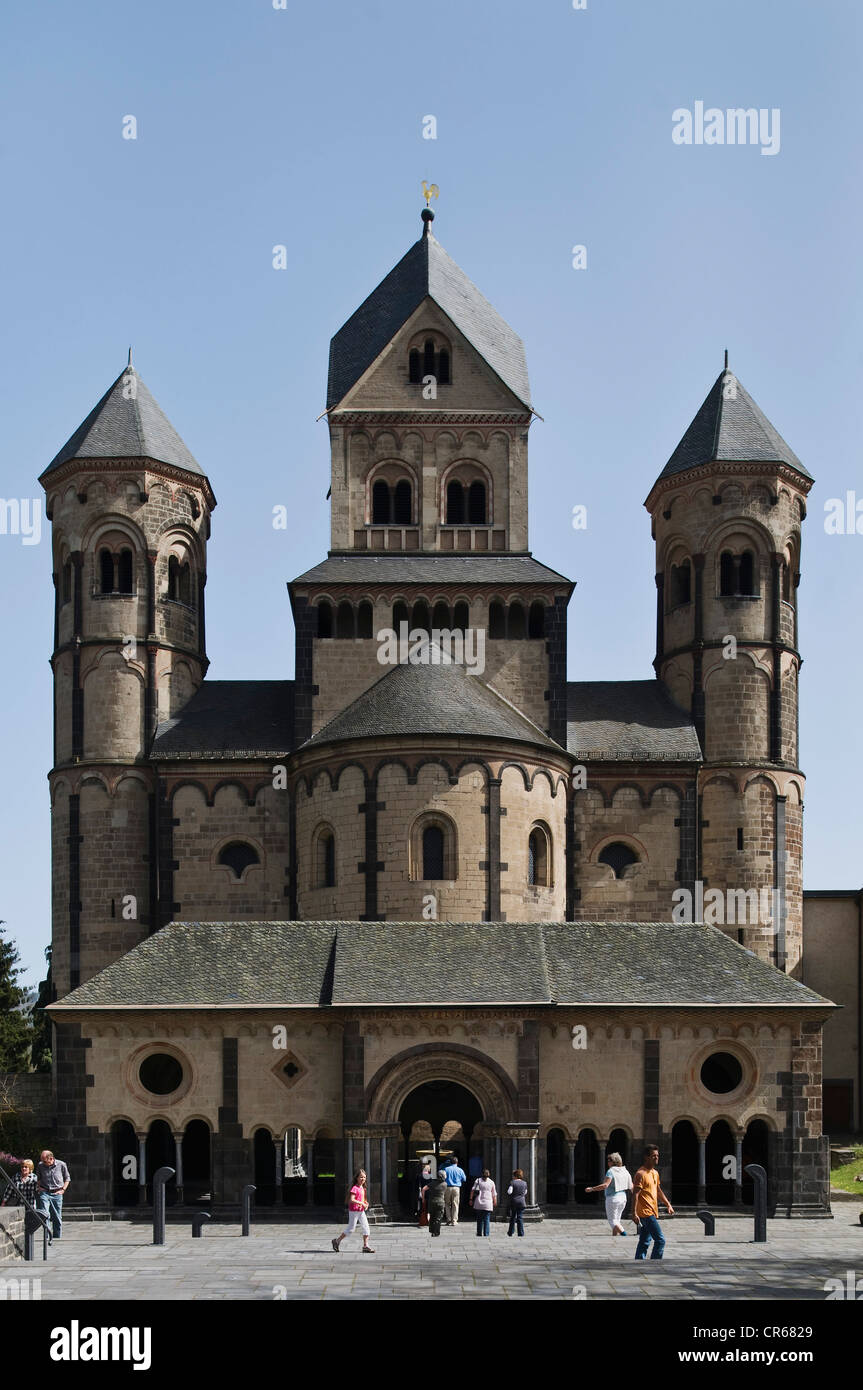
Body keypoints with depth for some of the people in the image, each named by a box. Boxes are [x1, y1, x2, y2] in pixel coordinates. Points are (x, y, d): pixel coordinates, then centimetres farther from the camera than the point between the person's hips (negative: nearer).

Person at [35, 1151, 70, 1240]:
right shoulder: (40, 1165, 0)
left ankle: (56, 1237, 17)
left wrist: (63, 1189, 0)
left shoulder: (61, 1165, -3)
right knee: (44, 1213, -21)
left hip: (57, 1193, 0)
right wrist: (38, 1187, 4)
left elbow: (67, 1179, 11)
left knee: (57, 1218, 5)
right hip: (44, 1192, 0)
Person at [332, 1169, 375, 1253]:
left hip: (361, 1211, 8)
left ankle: (366, 1246, 5)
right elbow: (351, 1200, -26)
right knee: (351, 1229, 0)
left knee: (366, 1228, 1)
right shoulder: (355, 1188, -16)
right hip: (354, 1211, -8)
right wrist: (362, 1203, -25)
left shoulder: (362, 1188, 11)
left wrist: (366, 1204, 4)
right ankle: (337, 1241, 16)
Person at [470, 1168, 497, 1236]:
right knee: (487, 1220, 1)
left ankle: (479, 1233, 12)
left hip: (478, 1204, 1)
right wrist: (495, 1202, 20)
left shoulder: (478, 1181, 4)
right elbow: (494, 1194, 8)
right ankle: (486, 1234, -4)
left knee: (479, 1219, 10)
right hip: (488, 1205, -1)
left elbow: (473, 1190, -3)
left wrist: (471, 1199, -2)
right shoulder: (491, 1182, 5)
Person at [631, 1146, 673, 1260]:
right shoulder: (641, 1173, -13)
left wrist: (668, 1204, 23)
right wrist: (634, 1213, -24)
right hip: (646, 1213, -9)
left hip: (652, 1213, 9)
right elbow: (635, 1194, -18)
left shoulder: (655, 1173, 16)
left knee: (644, 1242, 11)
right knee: (660, 1240, -11)